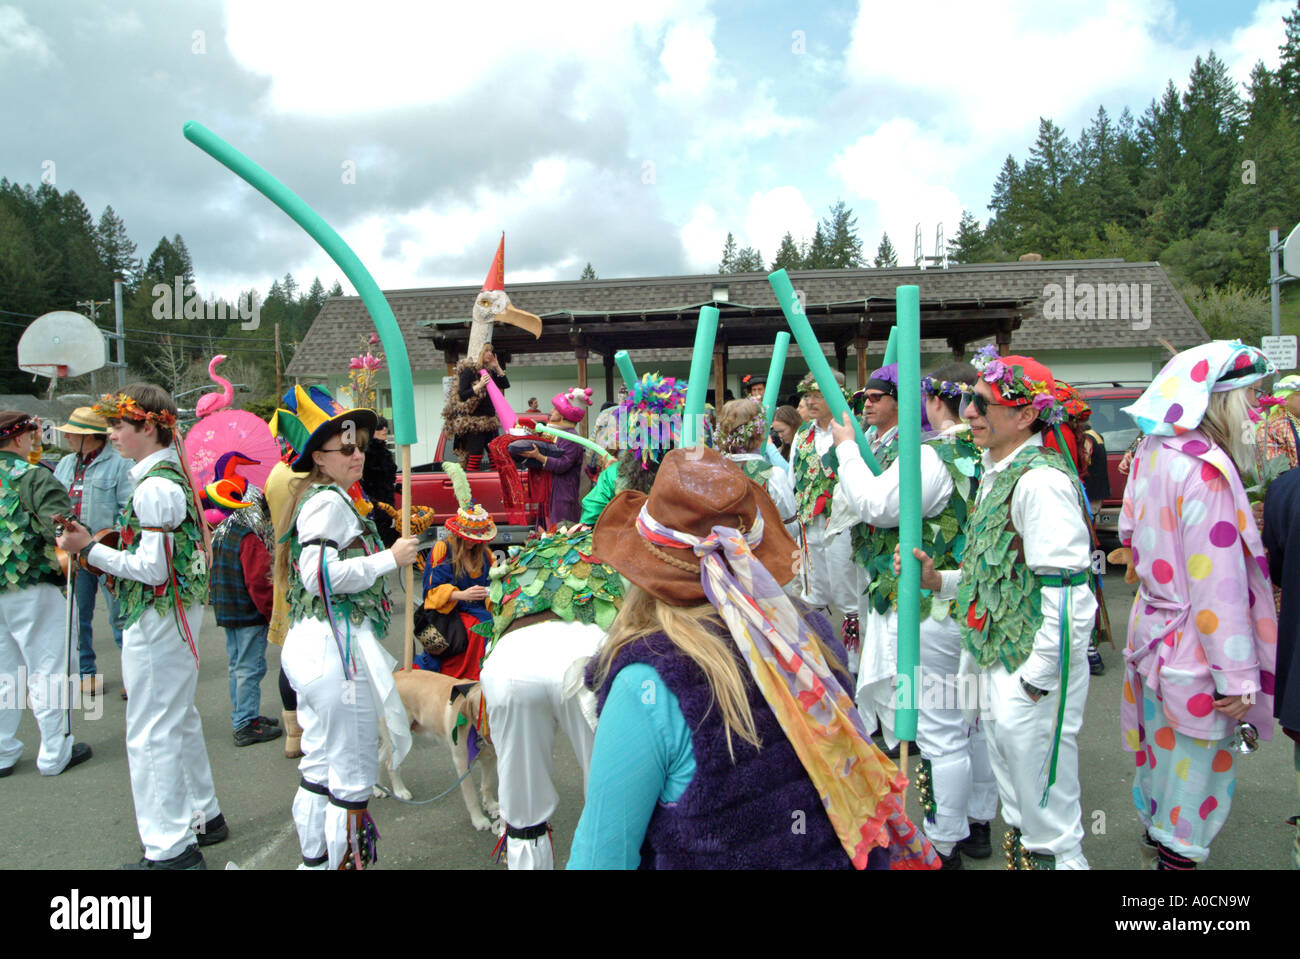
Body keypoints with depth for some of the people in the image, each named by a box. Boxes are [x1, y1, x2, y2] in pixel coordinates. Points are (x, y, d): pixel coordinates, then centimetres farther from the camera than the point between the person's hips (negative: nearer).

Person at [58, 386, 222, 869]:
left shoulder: (153, 487, -21)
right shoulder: (173, 475, 9)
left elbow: (152, 569, -22)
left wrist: (91, 549, -15)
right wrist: (99, 546, 10)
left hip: (156, 618, -10)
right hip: (178, 610, 10)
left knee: (151, 732, -1)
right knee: (179, 720, 20)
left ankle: (171, 848, 8)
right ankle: (202, 816, 34)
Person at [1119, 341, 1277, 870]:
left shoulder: (1153, 453, 3)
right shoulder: (1206, 469, -23)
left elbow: (1131, 532, 15)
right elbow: (1217, 582, -24)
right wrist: (1237, 676, -20)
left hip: (1154, 624, 9)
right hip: (1195, 648, -9)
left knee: (1165, 749, 25)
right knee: (1200, 765, 7)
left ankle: (1157, 834, 42)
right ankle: (1178, 854, 20)